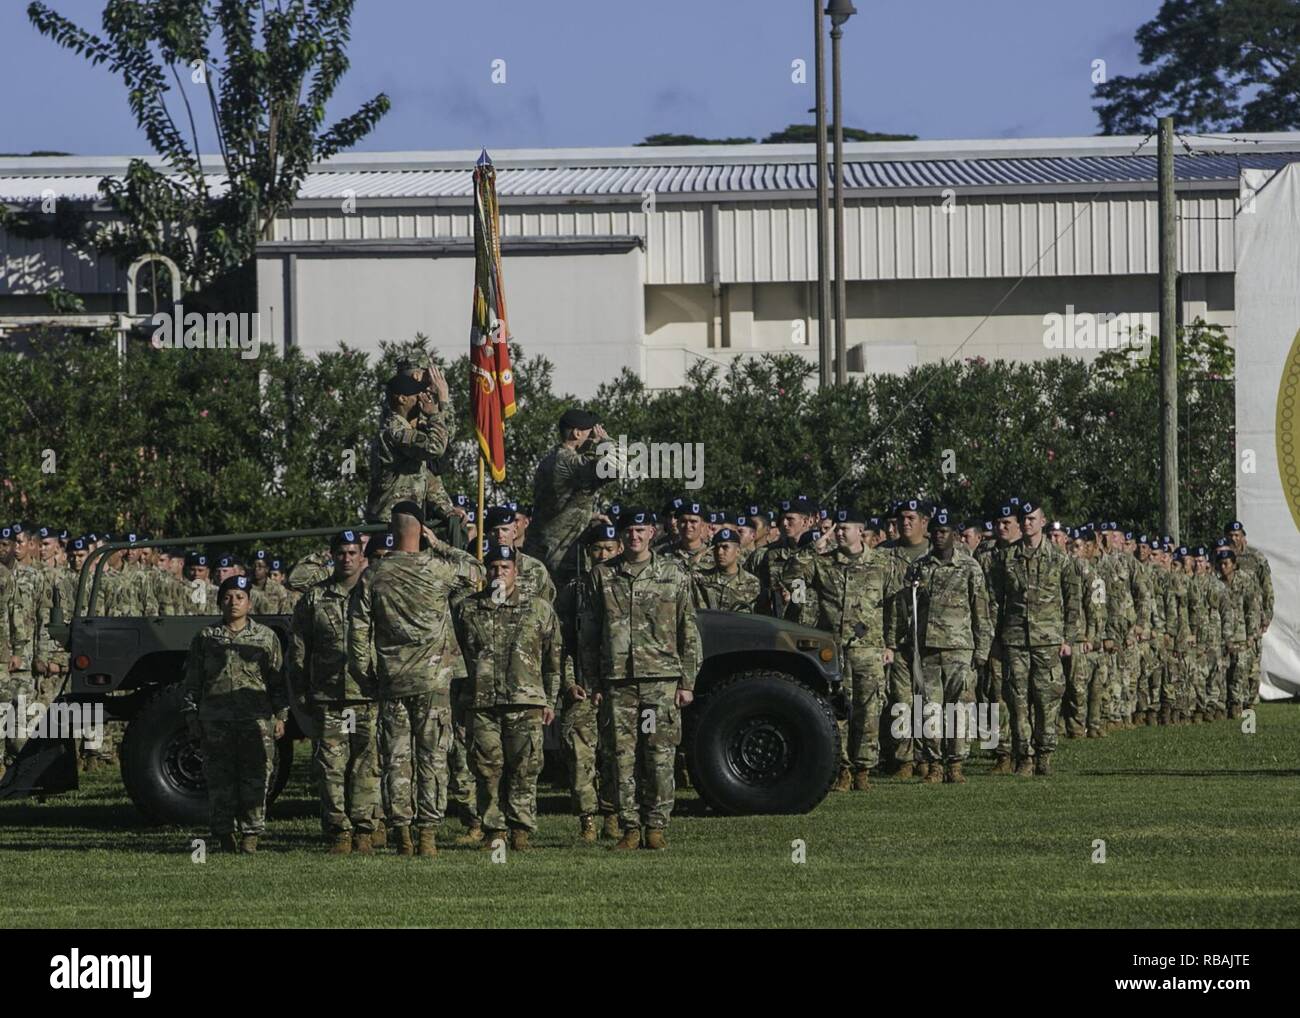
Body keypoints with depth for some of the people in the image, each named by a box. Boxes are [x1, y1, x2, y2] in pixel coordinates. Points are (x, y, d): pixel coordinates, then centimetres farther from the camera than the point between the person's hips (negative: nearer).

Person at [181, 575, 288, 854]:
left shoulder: (267, 637, 9)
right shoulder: (205, 638, 10)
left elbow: (278, 681, 10)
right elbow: (191, 682, 11)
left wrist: (280, 716, 4)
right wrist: (191, 716, 5)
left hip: (257, 722, -1)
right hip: (216, 723, 1)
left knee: (255, 780, -4)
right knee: (219, 781, 1)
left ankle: (250, 835, 1)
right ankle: (225, 836, 8)